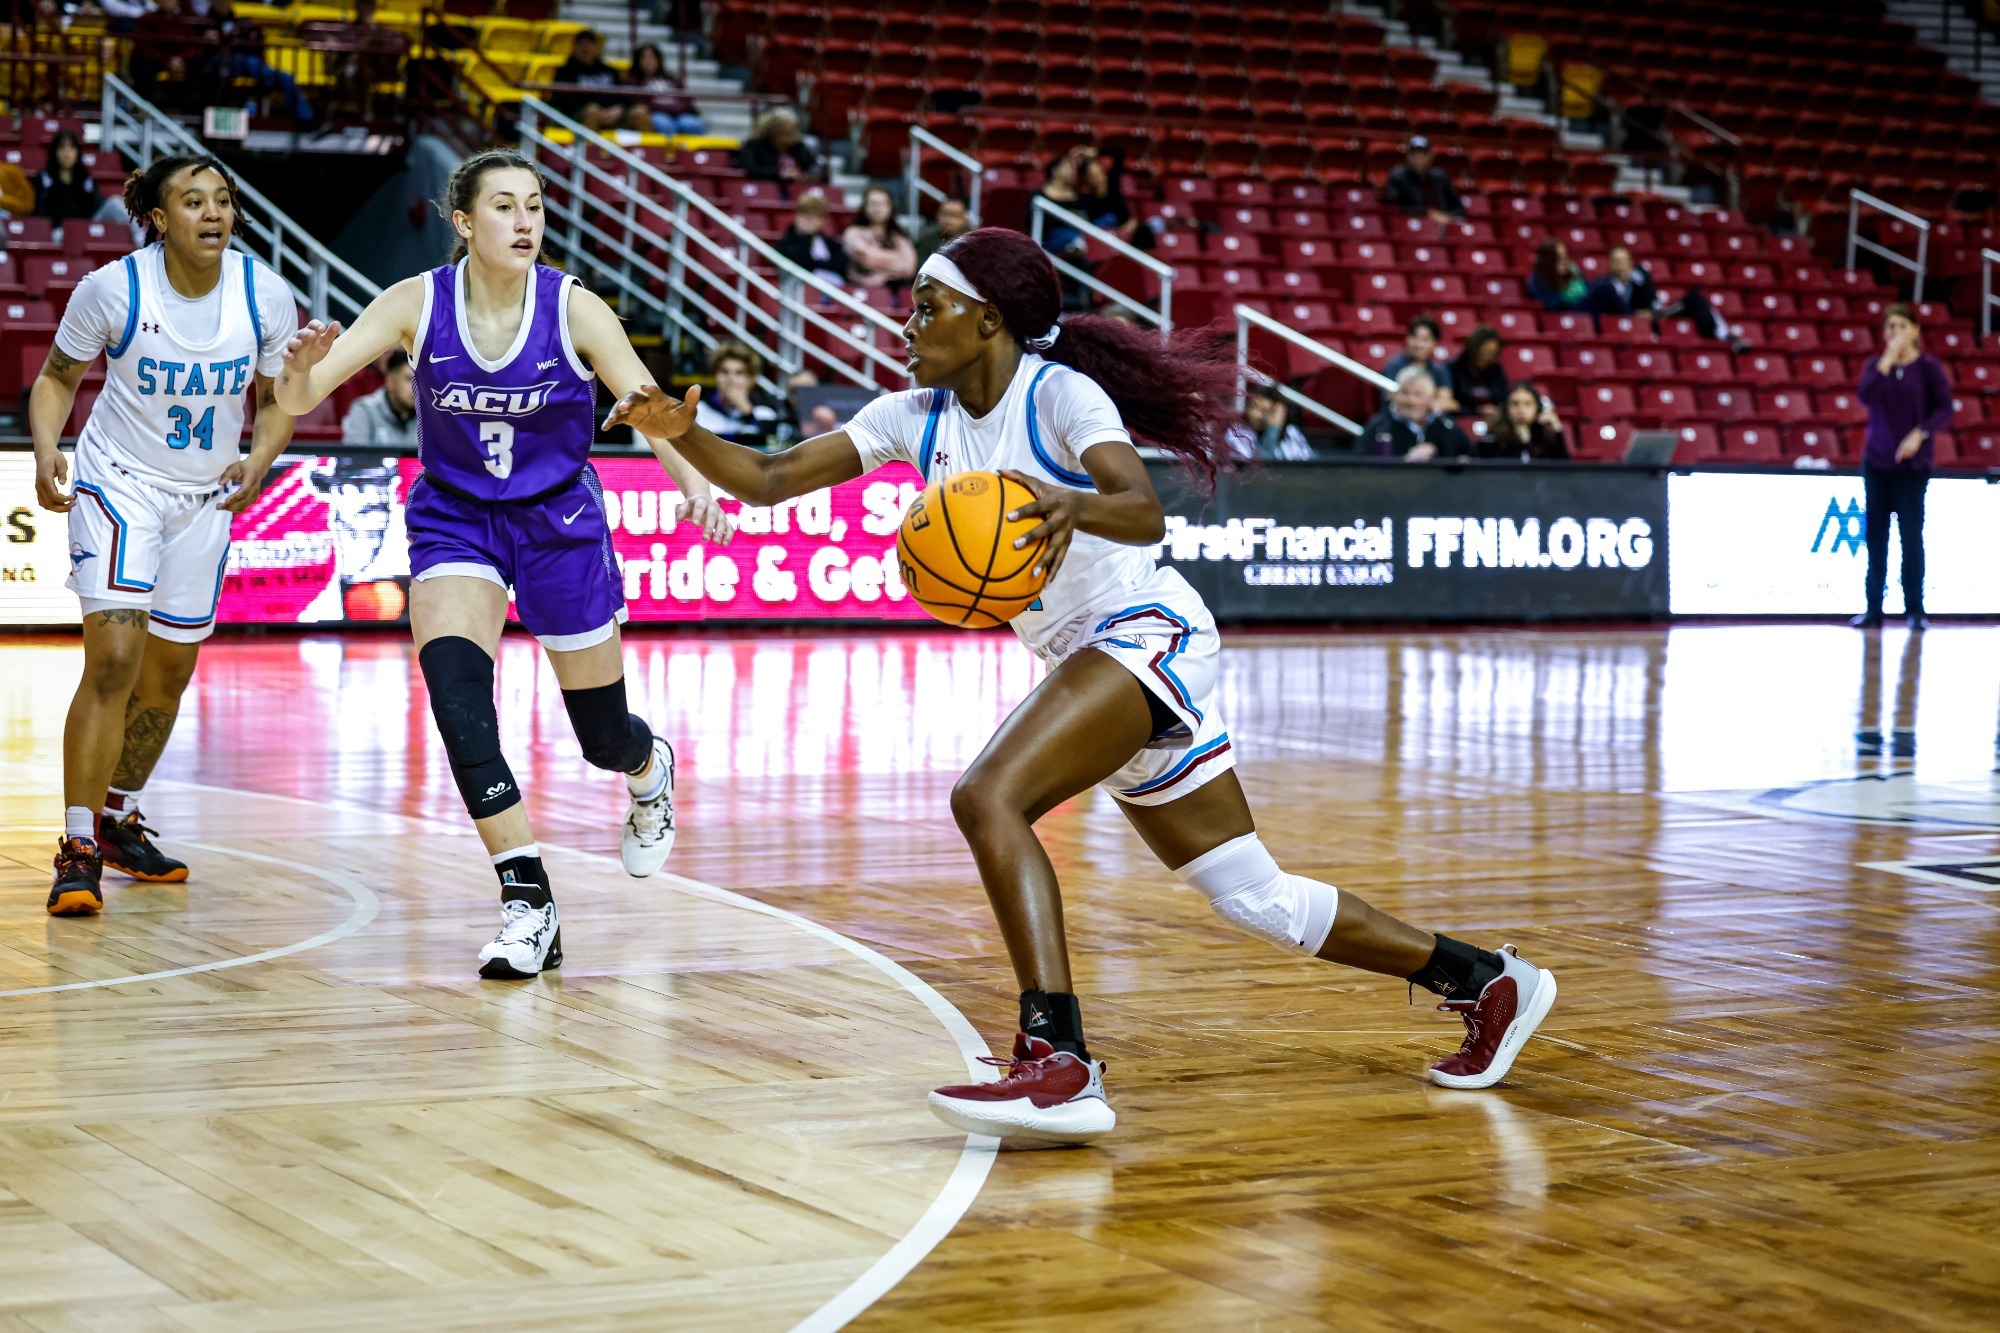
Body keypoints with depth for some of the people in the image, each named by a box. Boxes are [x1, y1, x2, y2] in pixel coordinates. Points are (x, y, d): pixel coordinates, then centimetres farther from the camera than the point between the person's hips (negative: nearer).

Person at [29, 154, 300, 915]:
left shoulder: (265, 295, -12)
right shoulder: (111, 289, -18)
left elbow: (278, 397, 2)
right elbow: (58, 376, -3)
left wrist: (258, 462, -16)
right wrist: (45, 452, -20)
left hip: (207, 498, 4)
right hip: (118, 484, -4)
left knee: (171, 671, 14)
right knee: (114, 660, -18)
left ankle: (117, 818, 35)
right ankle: (78, 848, -13)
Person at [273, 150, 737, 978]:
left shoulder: (574, 309, -16)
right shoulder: (417, 304, -14)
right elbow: (297, 399, -18)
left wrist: (694, 484, -44)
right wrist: (304, 367, -42)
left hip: (559, 520, 0)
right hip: (454, 516, 0)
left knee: (603, 733, 8)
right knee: (453, 686, -26)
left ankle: (650, 769, 49)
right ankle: (528, 901, -20)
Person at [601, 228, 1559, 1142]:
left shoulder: (1061, 394, -13)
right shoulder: (916, 417, 7)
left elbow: (1145, 512, -30)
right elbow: (768, 481, 1)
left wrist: (1072, 506, -50)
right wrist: (682, 433, -15)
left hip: (1147, 631, -9)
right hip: (1085, 657, 9)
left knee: (987, 797, -29)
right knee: (1253, 898, 13)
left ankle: (1057, 1065, -35)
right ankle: (1484, 980, 27)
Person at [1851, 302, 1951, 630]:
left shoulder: (1929, 367, -3)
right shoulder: (1875, 365, 4)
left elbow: (1944, 409, -6)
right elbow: (1866, 397, -13)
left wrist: (1920, 433, -21)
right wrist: (1888, 358, -16)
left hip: (1912, 464, -3)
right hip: (1876, 462, 3)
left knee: (1911, 535, -2)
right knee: (1876, 535, 4)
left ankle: (1915, 609, 7)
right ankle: (1873, 609, 8)